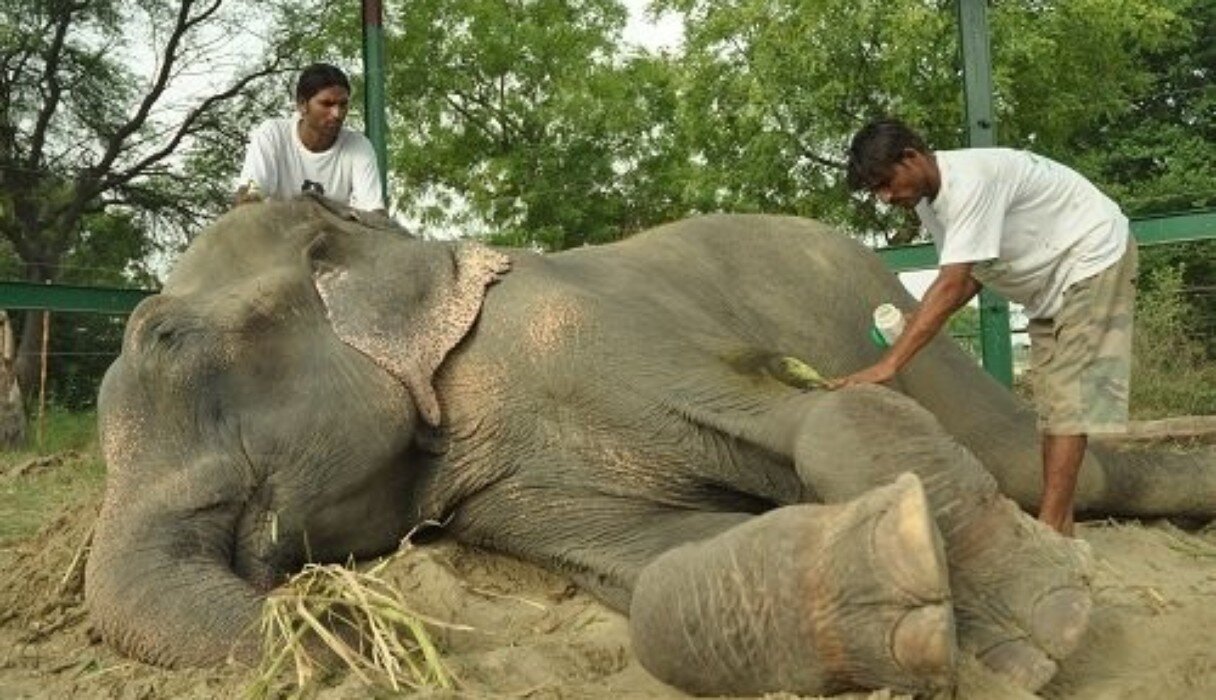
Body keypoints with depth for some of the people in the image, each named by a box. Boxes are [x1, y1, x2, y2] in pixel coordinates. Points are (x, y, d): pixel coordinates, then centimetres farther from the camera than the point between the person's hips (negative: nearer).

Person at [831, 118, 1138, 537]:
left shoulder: (970, 180, -33)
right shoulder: (926, 199, -4)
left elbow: (951, 285, -40)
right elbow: (970, 275, -2)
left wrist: (888, 364, -44)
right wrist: (919, 322, -19)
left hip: (1093, 257, -9)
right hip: (1048, 281, 9)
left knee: (1070, 392, -15)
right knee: (1052, 397, 6)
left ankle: (1050, 527, -16)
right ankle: (1058, 525, 9)